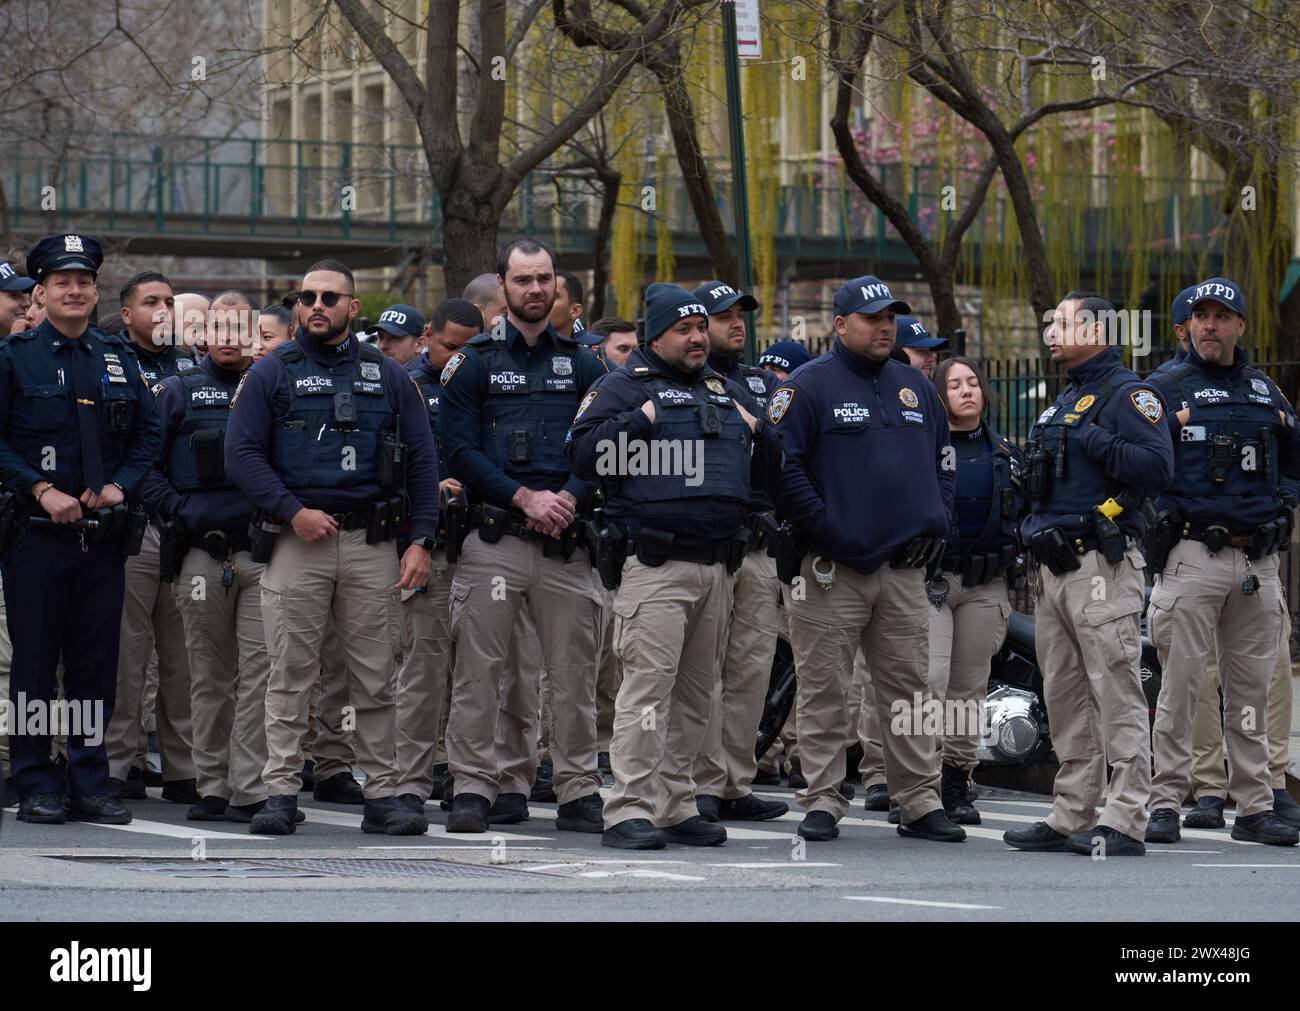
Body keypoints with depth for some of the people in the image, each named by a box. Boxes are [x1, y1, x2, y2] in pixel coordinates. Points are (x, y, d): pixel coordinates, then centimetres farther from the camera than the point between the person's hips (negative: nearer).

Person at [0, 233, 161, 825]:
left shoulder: (119, 360, 11)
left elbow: (149, 433, 14)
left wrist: (121, 485, -2)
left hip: (103, 534, 4)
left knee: (96, 662, 5)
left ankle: (89, 784, 11)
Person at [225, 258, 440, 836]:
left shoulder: (387, 377, 13)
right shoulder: (271, 374, 7)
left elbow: (421, 461, 11)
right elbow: (241, 453, -1)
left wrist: (421, 540, 0)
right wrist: (293, 511, -12)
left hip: (372, 544, 2)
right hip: (296, 544, -2)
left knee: (375, 676, 2)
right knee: (290, 674, -2)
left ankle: (382, 793, 6)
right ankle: (281, 792, 0)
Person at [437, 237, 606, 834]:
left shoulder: (583, 364, 15)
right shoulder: (474, 364, 7)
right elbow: (459, 449, -1)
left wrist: (569, 500, -9)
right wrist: (525, 497, -12)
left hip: (566, 539, 2)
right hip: (494, 535, -2)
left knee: (574, 669, 1)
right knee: (479, 669, -4)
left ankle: (580, 791, 6)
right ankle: (473, 788, 0)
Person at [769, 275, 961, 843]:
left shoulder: (915, 389, 16)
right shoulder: (809, 387, -4)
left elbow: (941, 464, 24)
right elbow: (781, 466, -11)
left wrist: (935, 525, 9)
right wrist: (825, 530, -15)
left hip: (904, 568, 5)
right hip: (831, 568, -5)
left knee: (909, 688, 6)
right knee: (824, 690, -2)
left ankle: (920, 802, 9)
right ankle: (822, 802, 2)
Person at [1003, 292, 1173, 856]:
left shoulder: (1127, 395, -5)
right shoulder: (1063, 402, 23)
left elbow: (1157, 466, -18)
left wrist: (1096, 443, -17)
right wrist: (1035, 528, 11)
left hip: (1102, 566, -9)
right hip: (1053, 566, 9)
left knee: (1116, 691, -11)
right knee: (1064, 696, 10)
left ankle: (1125, 821, -12)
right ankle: (1072, 815, 15)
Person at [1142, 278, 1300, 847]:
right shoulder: (1165, 391, 3)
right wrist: (1165, 516, -13)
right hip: (1193, 558, -4)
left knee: (1251, 688, 6)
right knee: (1180, 683, -7)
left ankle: (1254, 807, 10)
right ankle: (1165, 803, -4)